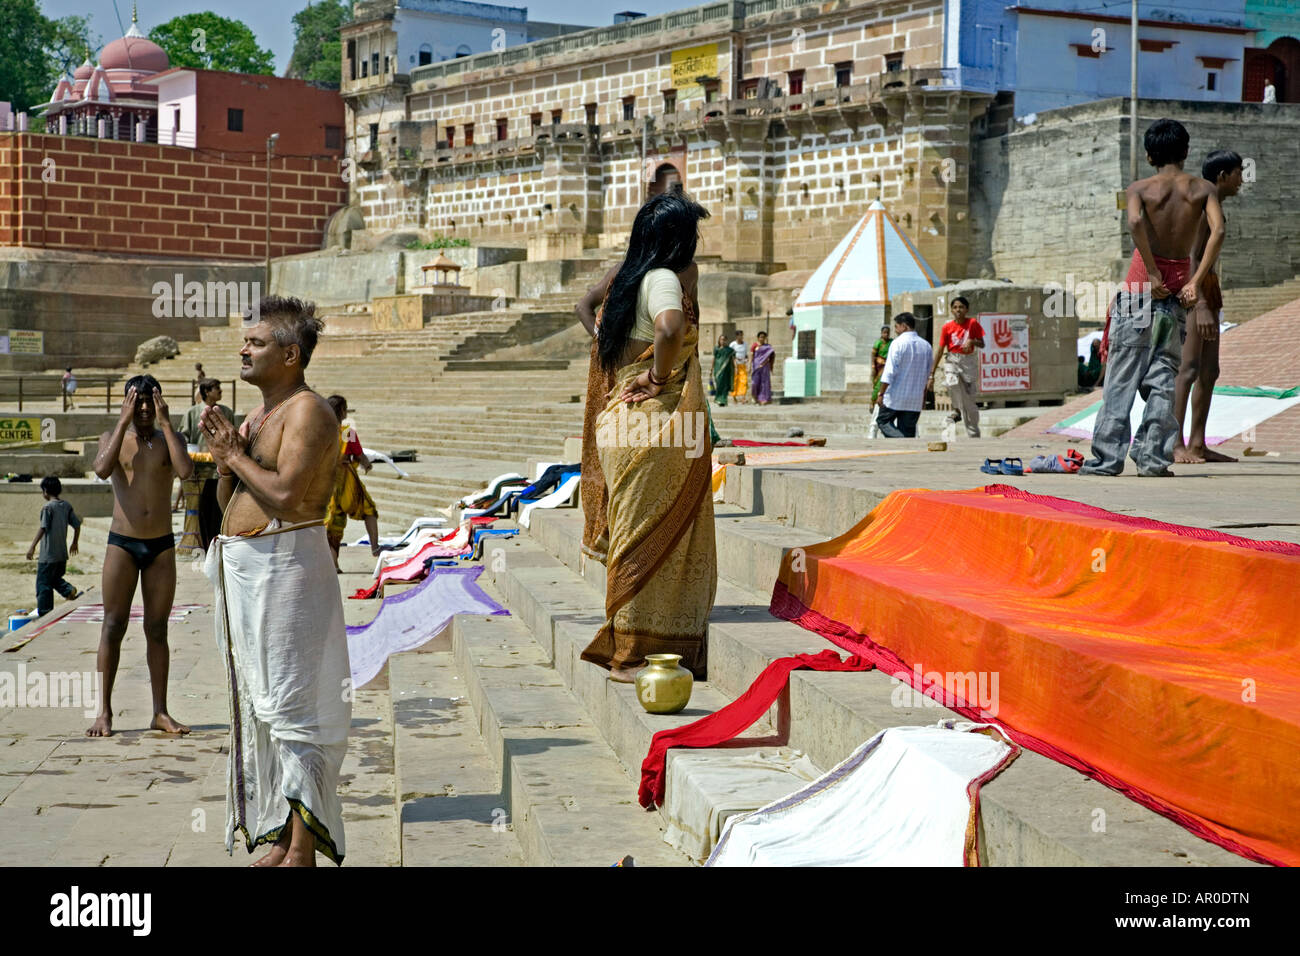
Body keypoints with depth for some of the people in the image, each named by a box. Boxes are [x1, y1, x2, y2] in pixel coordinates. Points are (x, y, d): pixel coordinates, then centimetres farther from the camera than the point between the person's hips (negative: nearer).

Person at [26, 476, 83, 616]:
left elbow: (43, 528, -17)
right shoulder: (66, 506, 7)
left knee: (43, 583, 1)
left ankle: (44, 612, 3)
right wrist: (75, 543, 22)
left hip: (48, 554, -7)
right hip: (62, 553, 7)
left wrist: (32, 546, -14)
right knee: (56, 578, 23)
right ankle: (70, 591, -3)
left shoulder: (47, 507, -13)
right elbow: (77, 525, 9)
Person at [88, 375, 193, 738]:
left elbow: (185, 470, -18)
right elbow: (102, 469, -20)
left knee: (157, 629, 5)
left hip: (161, 546, 1)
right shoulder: (112, 438, 3)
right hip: (122, 544, -1)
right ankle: (104, 711, 3)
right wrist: (124, 422, -18)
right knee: (113, 626, -2)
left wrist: (165, 422, -16)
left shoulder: (170, 439, 5)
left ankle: (161, 712, 9)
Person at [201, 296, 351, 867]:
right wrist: (224, 457, 3)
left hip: (284, 566, -10)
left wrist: (236, 454, -9)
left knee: (293, 706, -9)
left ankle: (302, 851, -7)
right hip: (242, 569, 10)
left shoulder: (307, 411, -10)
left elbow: (286, 492, -22)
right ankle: (281, 840, 20)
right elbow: (229, 499, 21)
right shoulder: (258, 416, 19)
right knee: (261, 703, 12)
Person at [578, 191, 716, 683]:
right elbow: (670, 328, -32)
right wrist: (659, 377, -17)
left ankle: (624, 649, 16)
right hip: (654, 424, -9)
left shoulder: (628, 281, 16)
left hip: (623, 417, 9)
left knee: (638, 538, 12)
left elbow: (603, 343, 29)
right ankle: (632, 655, -1)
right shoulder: (663, 279, -11)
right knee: (650, 537, -5)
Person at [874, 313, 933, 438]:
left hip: (895, 395, -5)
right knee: (908, 430, 10)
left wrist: (881, 394, -10)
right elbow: (927, 375, 14)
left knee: (883, 420, 9)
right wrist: (924, 398, 21)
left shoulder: (898, 343, -11)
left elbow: (890, 372, -15)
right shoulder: (926, 346, 8)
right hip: (915, 399, 5)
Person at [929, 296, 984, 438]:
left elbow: (982, 345, 2)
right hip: (952, 360, 0)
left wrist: (972, 341, -21)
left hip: (969, 361, 0)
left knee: (970, 399, 1)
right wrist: (932, 373, 0)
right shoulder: (947, 327, -1)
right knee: (953, 383, -34)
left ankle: (974, 435, 14)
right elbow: (940, 350, 2)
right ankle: (957, 409, -7)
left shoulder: (973, 323, -2)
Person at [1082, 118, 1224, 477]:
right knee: (1164, 376, 8)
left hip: (1141, 285, -2)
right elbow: (1218, 230, -12)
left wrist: (1153, 275, -17)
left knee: (1122, 374, 2)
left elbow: (1135, 222, -22)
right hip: (1178, 291, 2)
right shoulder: (1203, 188, 5)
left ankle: (1106, 457, 1)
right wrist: (1196, 282, -11)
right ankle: (1154, 458, 3)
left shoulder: (1140, 188, 0)